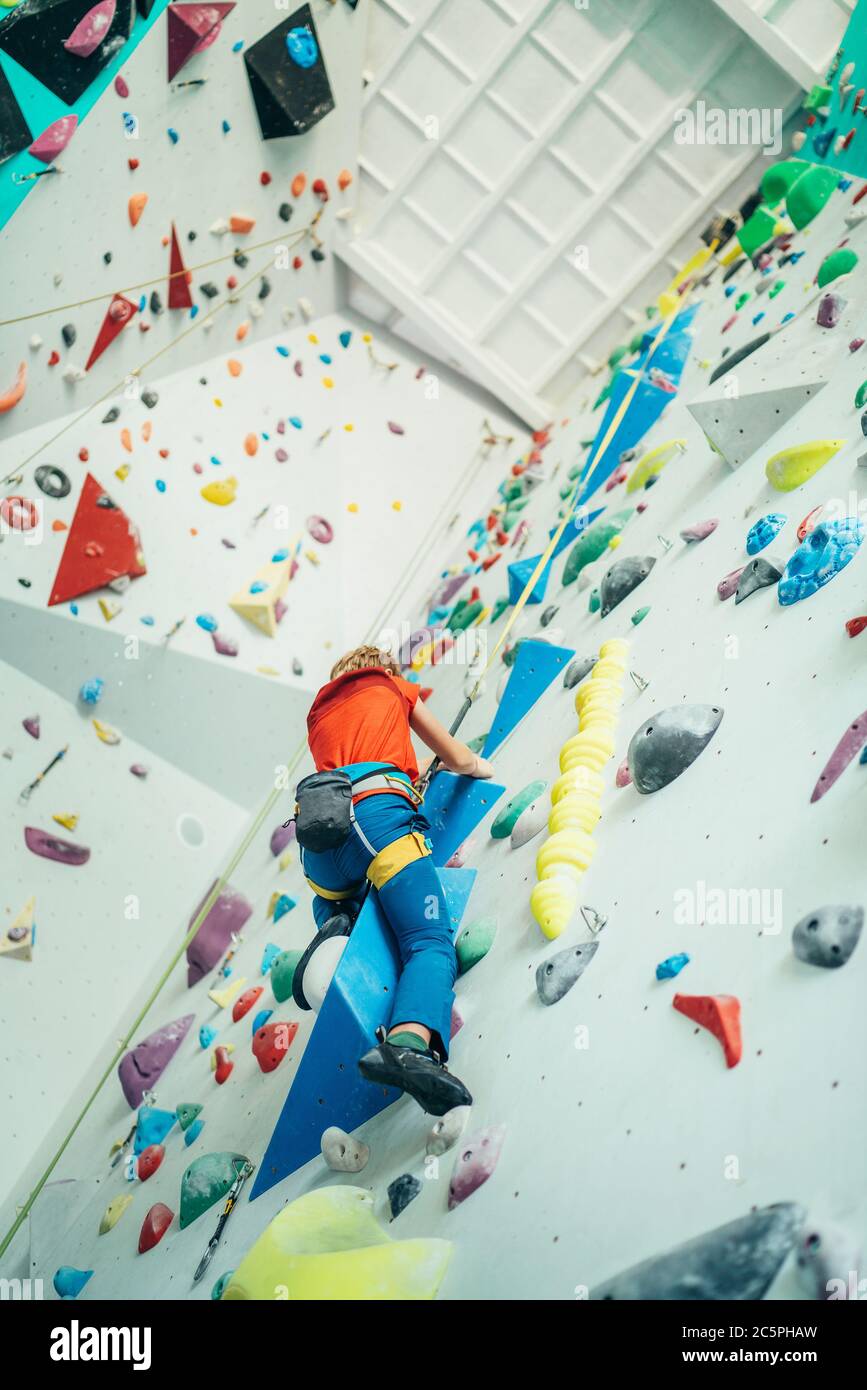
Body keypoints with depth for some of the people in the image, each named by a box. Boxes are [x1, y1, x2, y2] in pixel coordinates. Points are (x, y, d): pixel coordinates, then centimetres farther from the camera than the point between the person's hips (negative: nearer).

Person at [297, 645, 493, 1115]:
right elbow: (457, 759, 28)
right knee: (432, 942, -15)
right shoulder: (393, 684, 26)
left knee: (336, 905, 38)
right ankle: (408, 1043, -46)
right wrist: (480, 766, 51)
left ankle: (335, 926, 1)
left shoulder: (319, 709, 36)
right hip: (376, 815, -4)